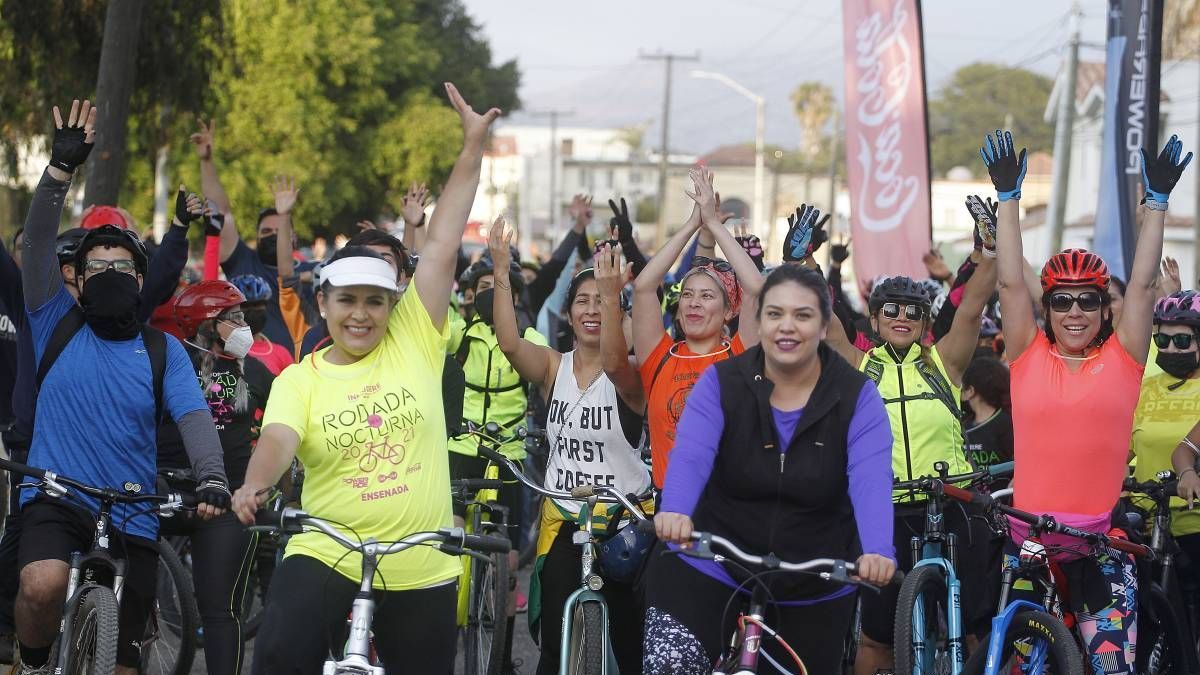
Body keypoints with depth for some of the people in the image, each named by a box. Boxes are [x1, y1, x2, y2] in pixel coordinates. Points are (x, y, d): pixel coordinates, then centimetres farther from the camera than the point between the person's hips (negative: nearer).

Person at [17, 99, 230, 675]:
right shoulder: (58, 325, 2)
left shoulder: (163, 351, 4)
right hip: (56, 501, -2)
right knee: (43, 585, -32)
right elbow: (38, 242, -8)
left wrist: (212, 477, -28)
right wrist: (62, 166, -20)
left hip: (131, 519, 2)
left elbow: (194, 416, -9)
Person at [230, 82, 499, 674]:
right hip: (325, 560, -1)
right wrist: (255, 486, -38)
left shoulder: (414, 343, 2)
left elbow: (442, 246, -1)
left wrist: (473, 146, -3)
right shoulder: (299, 380, 3)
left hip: (422, 575, 1)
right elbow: (278, 439, -15)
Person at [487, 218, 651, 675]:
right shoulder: (553, 367, 1)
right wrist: (501, 271, -29)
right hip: (562, 521, 3)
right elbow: (509, 343, -18)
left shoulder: (628, 375, -9)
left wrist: (613, 293, -49)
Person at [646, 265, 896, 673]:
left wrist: (878, 551, -42)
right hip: (710, 569, -1)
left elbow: (871, 480, -23)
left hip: (814, 590, 1)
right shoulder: (722, 383, -7)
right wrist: (675, 511, -45)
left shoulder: (857, 397, -8)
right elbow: (690, 456, -23)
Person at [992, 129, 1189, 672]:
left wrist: (1157, 200, -3)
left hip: (1101, 543, -1)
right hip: (1028, 539, 1)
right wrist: (1008, 198, -2)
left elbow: (1142, 284, 0)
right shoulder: (1028, 357, 5)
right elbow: (1010, 283, 1)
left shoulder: (1122, 359, 4)